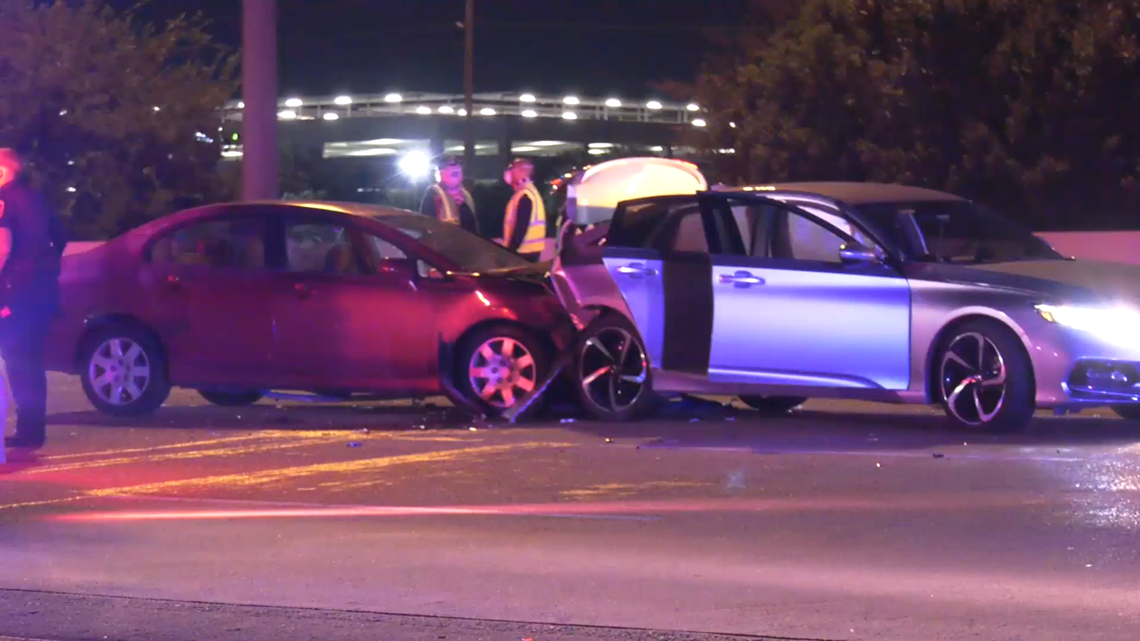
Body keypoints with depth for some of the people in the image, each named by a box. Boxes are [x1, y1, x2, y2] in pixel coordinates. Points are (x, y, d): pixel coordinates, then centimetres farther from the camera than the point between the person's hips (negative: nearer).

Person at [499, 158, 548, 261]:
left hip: (524, 250, -10)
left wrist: (511, 249, -20)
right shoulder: (530, 192, 17)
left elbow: (521, 226, -22)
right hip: (530, 249, 10)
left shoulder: (525, 196, -16)